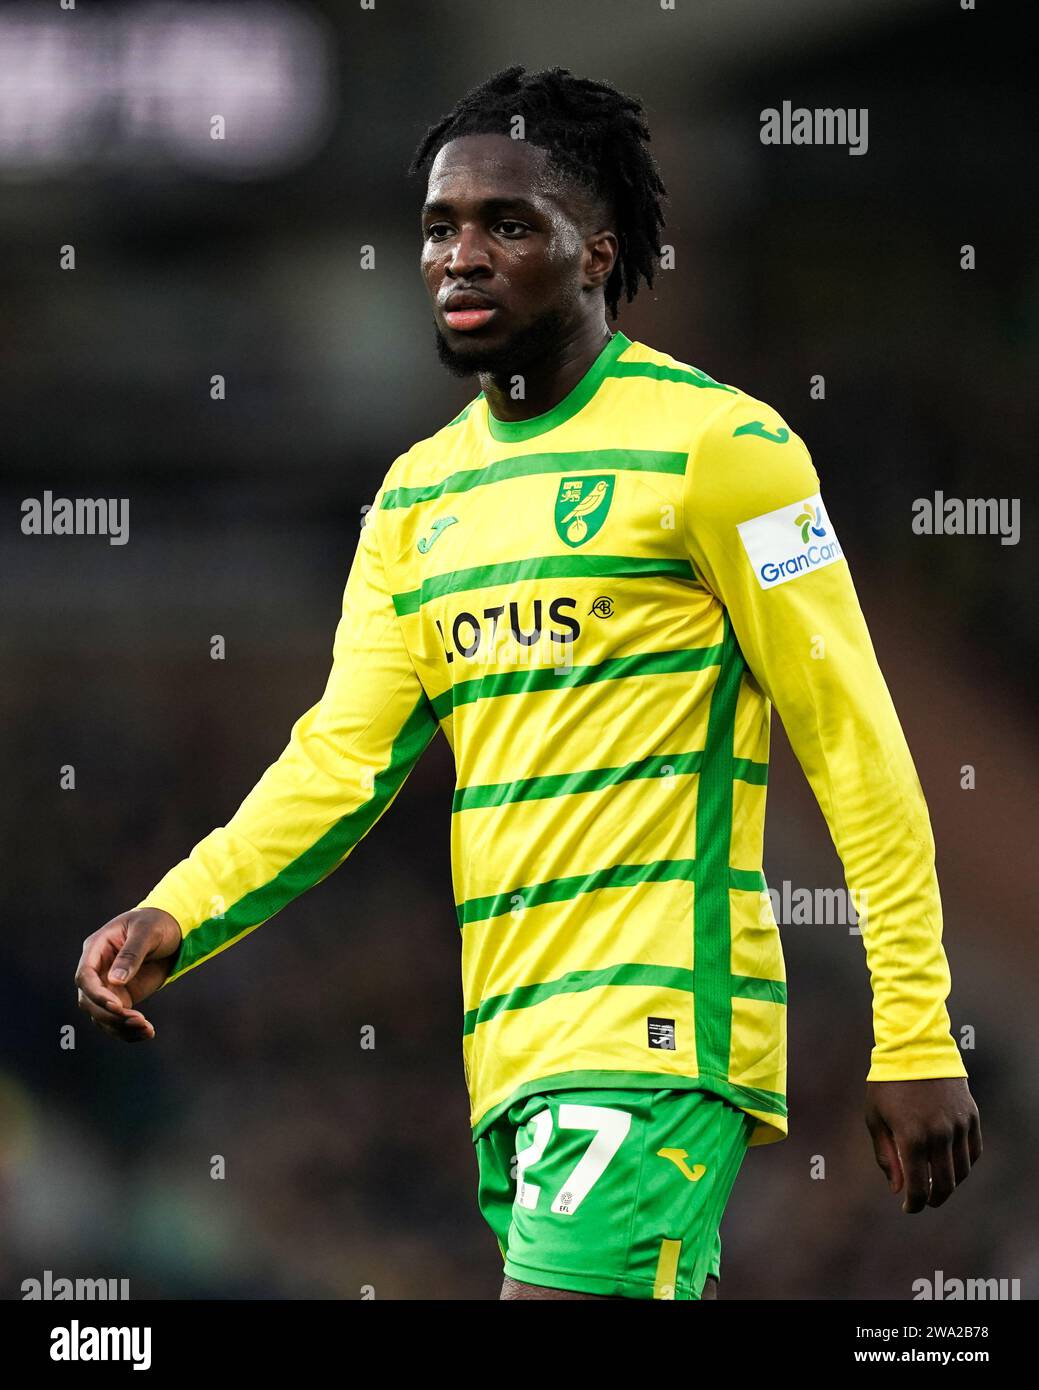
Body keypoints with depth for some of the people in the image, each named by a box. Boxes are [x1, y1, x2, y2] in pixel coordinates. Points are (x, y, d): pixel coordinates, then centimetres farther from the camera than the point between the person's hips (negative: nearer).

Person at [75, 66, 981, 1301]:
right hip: (505, 1047, 7)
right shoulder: (419, 492, 16)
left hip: (658, 1025, -7)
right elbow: (345, 753, 7)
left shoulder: (716, 444, -5)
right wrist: (173, 920, -11)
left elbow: (853, 746, -6)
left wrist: (915, 1039, -11)